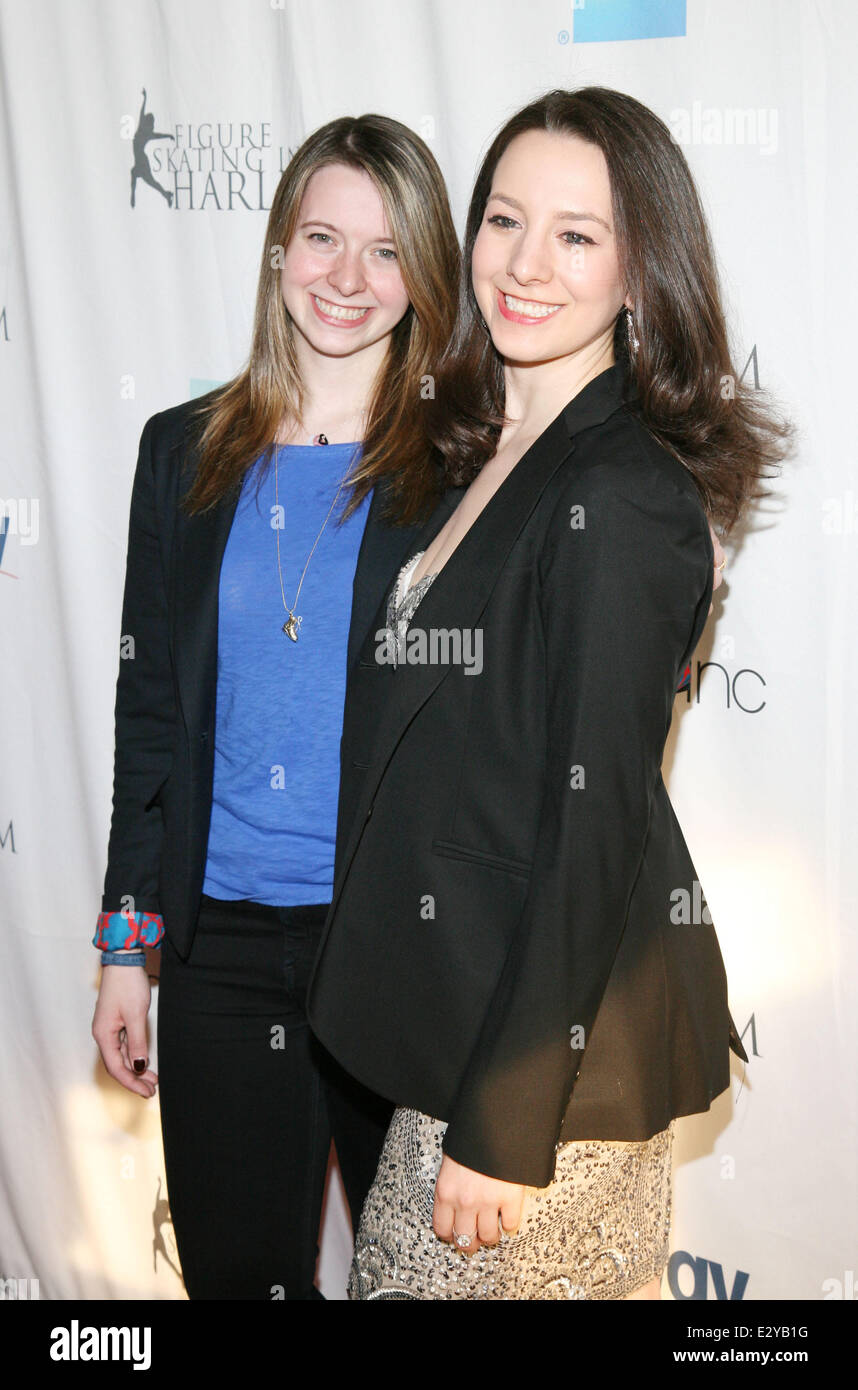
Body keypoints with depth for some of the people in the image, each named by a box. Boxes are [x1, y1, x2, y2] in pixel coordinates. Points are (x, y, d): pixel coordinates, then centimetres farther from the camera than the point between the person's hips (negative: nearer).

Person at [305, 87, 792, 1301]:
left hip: (553, 1035, -8)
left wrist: (504, 1120, -17)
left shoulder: (623, 496, -19)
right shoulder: (487, 457, 9)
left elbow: (596, 819, -20)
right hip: (470, 1002, 8)